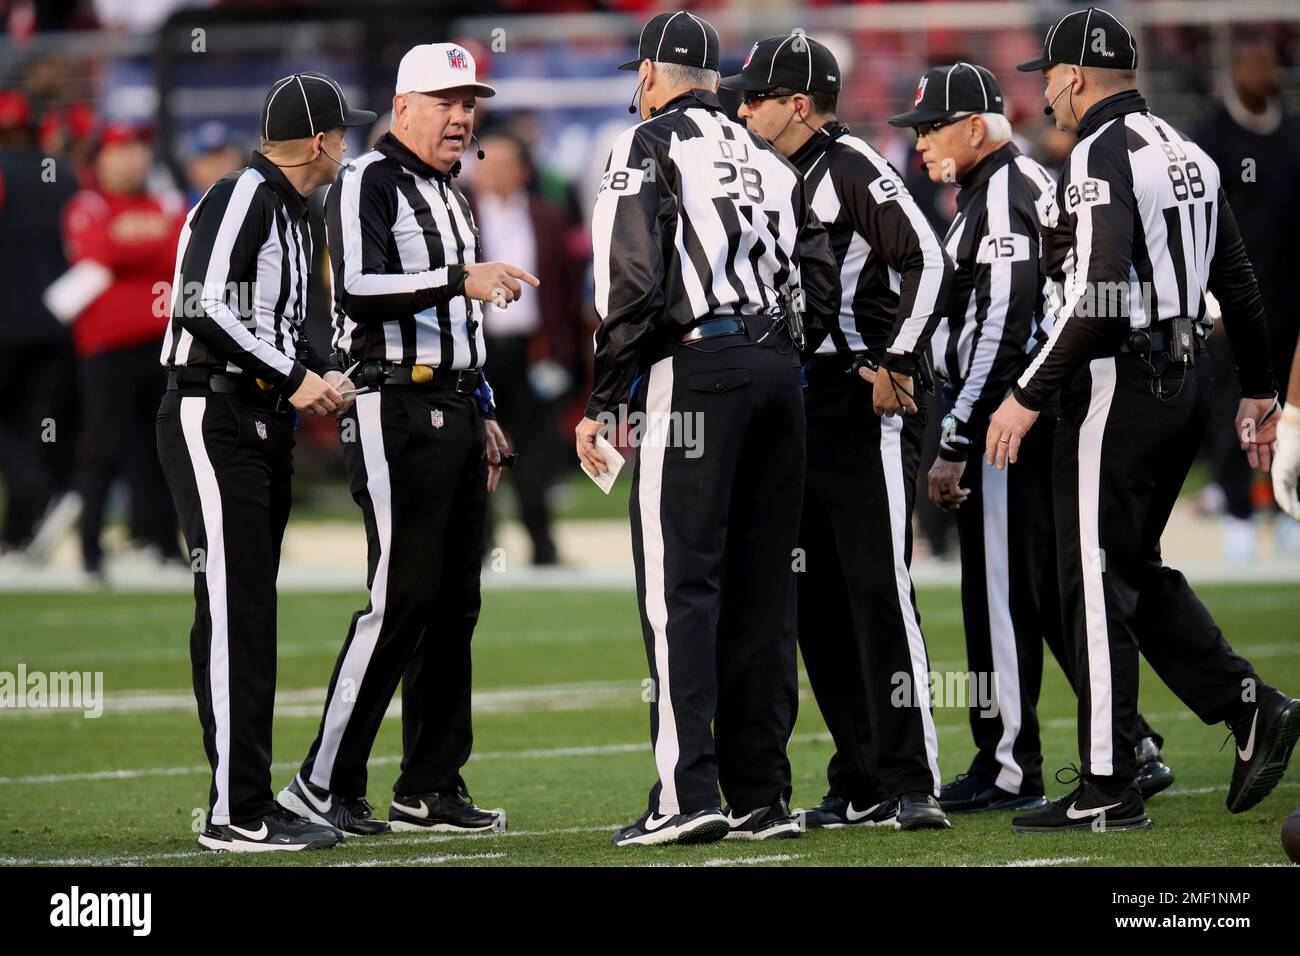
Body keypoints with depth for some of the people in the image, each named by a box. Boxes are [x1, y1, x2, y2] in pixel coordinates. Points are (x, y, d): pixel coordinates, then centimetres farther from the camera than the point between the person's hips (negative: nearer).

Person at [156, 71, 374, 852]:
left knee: (252, 616, 10)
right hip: (213, 423, -10)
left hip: (267, 425, 10)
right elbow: (203, 306, -22)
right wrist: (294, 377, -19)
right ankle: (237, 813, -12)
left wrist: (319, 377, 5)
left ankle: (249, 802, 14)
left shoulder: (292, 212, 18)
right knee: (233, 614, -11)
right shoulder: (240, 199, -12)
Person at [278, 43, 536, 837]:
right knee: (401, 599, -12)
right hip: (395, 411, -9)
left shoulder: (453, 196, 22)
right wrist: (459, 279, -30)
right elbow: (359, 289, -23)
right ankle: (325, 782, -8)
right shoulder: (367, 184, -8)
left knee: (454, 603, 7)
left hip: (455, 412, 9)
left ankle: (431, 788, 12)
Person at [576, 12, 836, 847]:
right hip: (780, 367, 6)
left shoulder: (648, 147, 1)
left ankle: (688, 793, -14)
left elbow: (632, 284, -9)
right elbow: (821, 288, 13)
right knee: (762, 587, 9)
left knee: (680, 583, -7)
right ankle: (763, 795, 10)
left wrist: (604, 403, -5)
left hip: (695, 363, -6)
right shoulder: (770, 162, 20)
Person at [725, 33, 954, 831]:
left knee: (879, 591, -12)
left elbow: (930, 264, -17)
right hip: (806, 409, 9)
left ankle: (913, 783, -10)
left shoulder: (853, 169, -10)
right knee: (818, 604, 8)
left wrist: (894, 363, -18)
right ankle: (861, 786, 12)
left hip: (871, 407, -9)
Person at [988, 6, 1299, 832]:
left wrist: (1029, 395, -19)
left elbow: (1102, 294, -23)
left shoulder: (1102, 154, -13)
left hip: (1123, 383, -9)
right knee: (1134, 571, 18)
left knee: (1099, 582, -4)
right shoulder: (1185, 152, 14)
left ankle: (1107, 791, -2)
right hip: (1187, 378, 9)